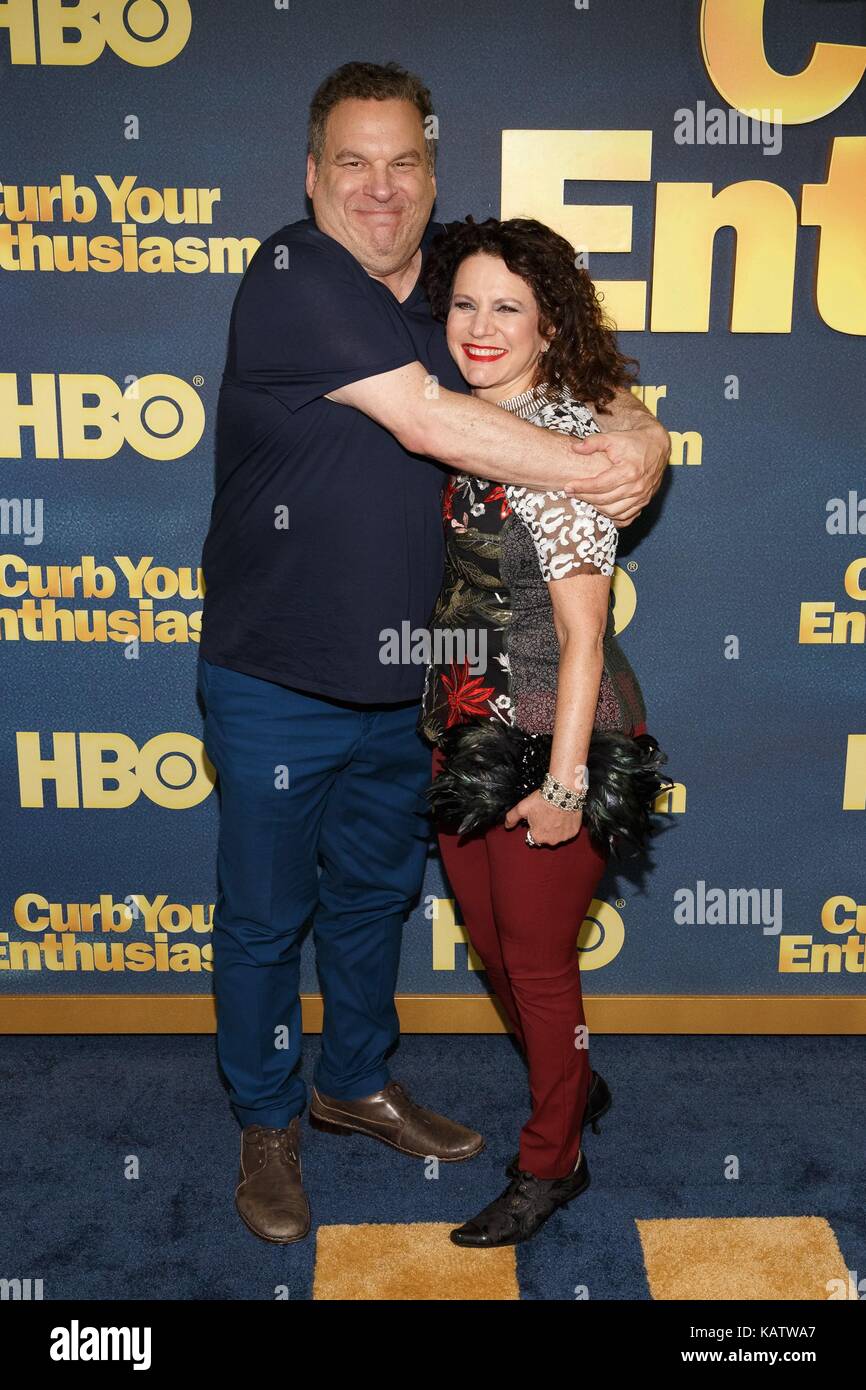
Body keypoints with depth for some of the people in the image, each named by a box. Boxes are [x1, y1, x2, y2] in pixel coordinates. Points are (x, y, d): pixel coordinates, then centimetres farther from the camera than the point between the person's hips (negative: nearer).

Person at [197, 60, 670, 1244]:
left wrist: (637, 424, -12)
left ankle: (357, 1083, 44)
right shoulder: (292, 276, -15)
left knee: (374, 891, 21)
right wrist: (597, 470, -20)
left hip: (396, 683, 6)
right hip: (277, 687, -6)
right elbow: (428, 422, -25)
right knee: (265, 914, 10)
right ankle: (267, 1124, 33)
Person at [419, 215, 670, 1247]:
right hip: (465, 730, 8)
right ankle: (573, 1081, 48)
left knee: (537, 956, 7)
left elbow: (582, 633, -18)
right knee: (489, 938, 20)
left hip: (549, 744, -8)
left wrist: (564, 782, -18)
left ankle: (552, 1162, 32)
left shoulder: (562, 440, -17)